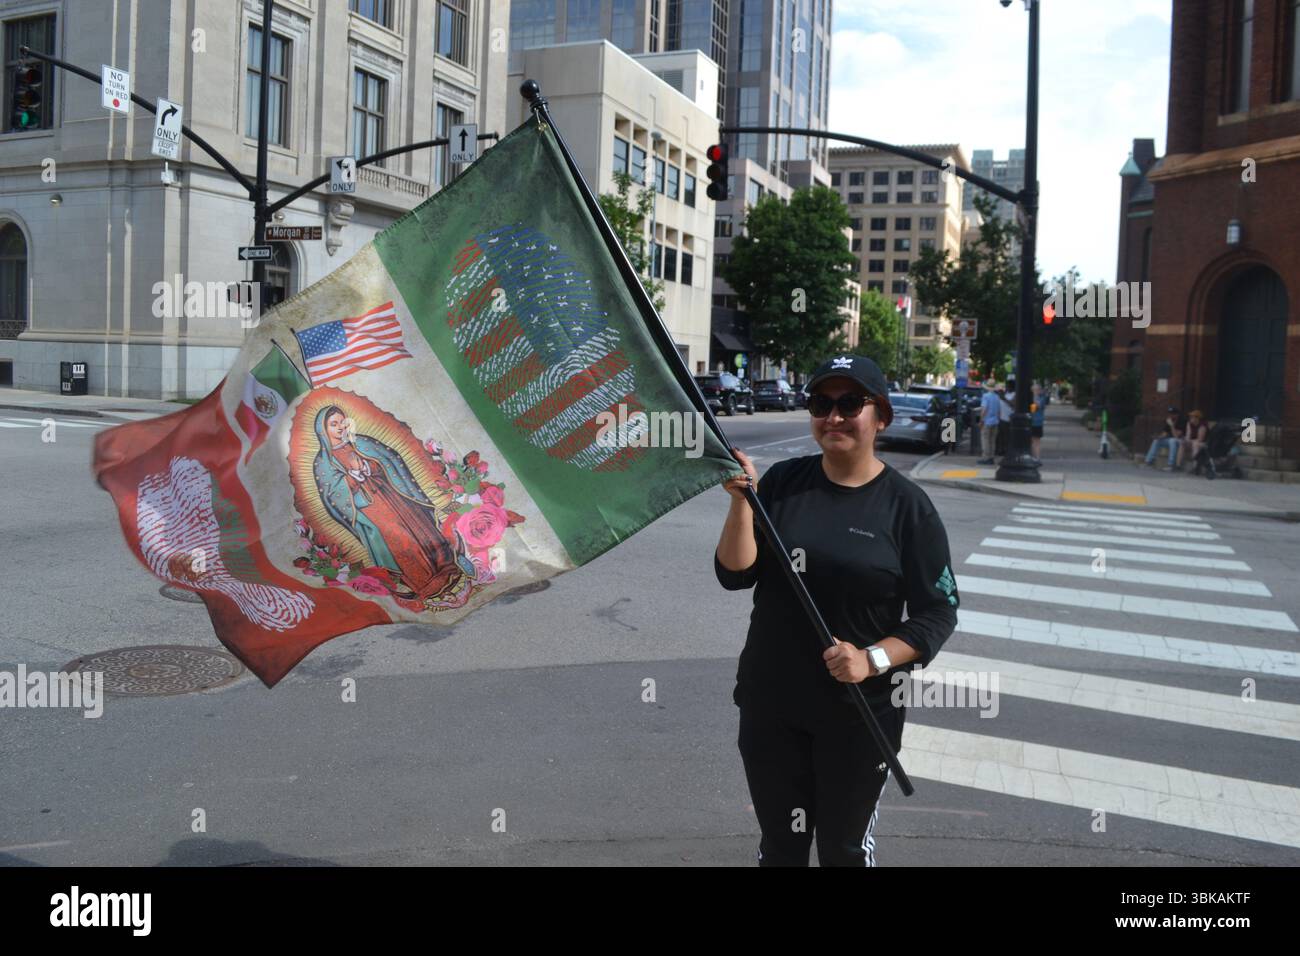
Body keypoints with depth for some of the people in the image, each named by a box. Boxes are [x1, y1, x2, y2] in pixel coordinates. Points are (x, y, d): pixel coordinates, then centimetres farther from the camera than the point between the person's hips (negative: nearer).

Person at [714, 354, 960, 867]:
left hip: (860, 714, -2)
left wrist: (873, 659, -21)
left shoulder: (907, 506, -8)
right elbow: (734, 574, -5)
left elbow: (938, 612, -6)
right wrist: (741, 500, -18)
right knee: (779, 844, 17)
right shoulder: (783, 482, -1)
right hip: (770, 705, 3)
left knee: (845, 850, 14)